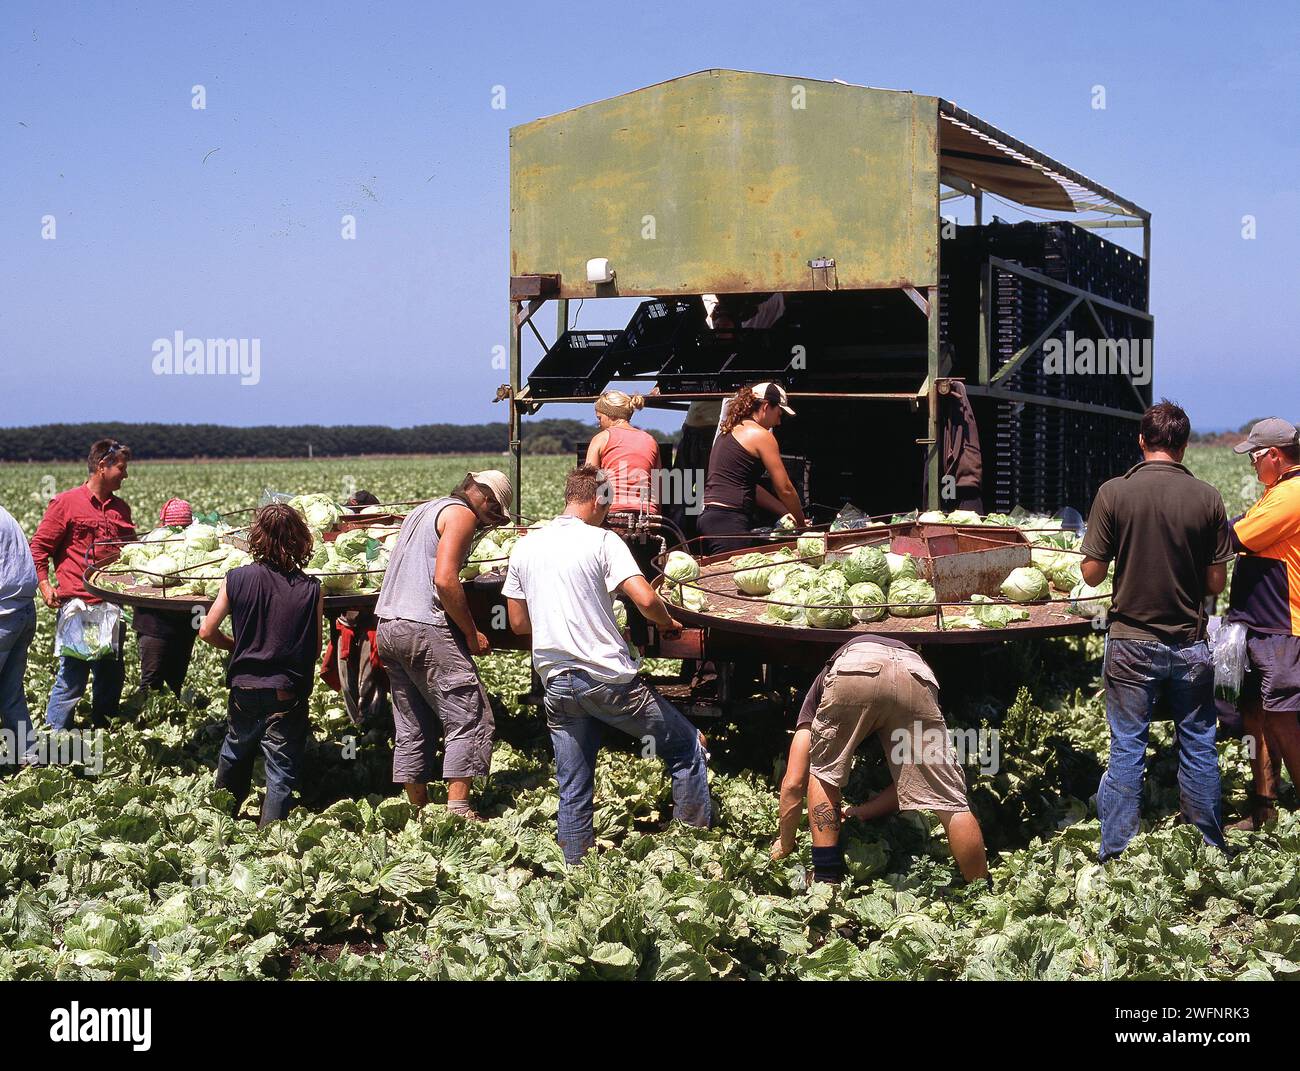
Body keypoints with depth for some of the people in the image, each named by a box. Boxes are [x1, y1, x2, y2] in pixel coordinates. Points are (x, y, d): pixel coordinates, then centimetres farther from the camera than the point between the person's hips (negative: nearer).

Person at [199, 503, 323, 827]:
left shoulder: (237, 579, -7)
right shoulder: (311, 589, -9)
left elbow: (207, 631, -3)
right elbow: (315, 648, -2)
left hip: (244, 692, 3)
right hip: (287, 699, -3)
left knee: (233, 758, 25)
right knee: (281, 775, 5)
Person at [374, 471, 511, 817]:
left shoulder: (422, 512, 24)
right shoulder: (462, 515, -5)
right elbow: (445, 581, -17)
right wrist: (472, 633, -10)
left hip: (387, 627, 9)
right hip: (425, 630, -9)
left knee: (411, 727, 13)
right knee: (469, 718, -5)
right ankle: (458, 810, -12)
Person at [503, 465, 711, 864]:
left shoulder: (524, 548, 9)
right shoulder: (602, 541, -7)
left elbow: (518, 623, 15)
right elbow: (645, 599, -17)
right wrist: (668, 623, 3)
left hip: (556, 682, 5)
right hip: (607, 677, -5)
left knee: (573, 790, 13)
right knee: (686, 748, 9)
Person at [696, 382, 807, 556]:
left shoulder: (729, 432, 22)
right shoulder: (761, 435, -4)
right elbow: (785, 489, -2)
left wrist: (786, 512, 24)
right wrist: (801, 523, 13)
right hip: (729, 522, -9)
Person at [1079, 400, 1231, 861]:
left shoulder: (1114, 493, -10)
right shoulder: (1207, 498, -6)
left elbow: (1091, 573, -7)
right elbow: (1216, 583, -2)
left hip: (1132, 643, -1)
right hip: (1191, 645, 1)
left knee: (1127, 748, 6)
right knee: (1198, 745, 13)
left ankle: (1116, 854, 11)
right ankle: (1211, 846, 23)